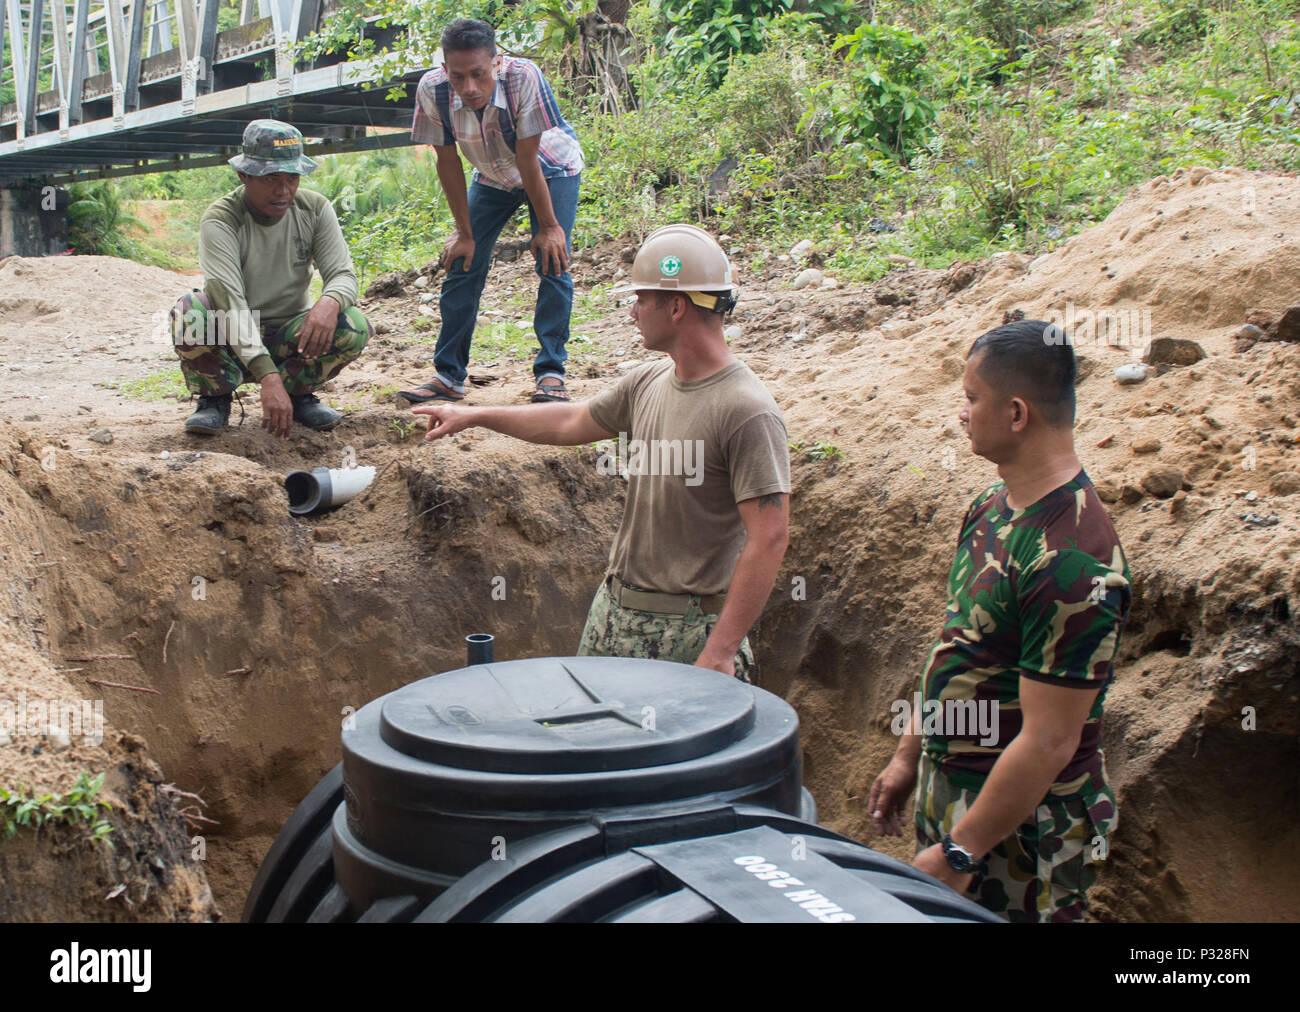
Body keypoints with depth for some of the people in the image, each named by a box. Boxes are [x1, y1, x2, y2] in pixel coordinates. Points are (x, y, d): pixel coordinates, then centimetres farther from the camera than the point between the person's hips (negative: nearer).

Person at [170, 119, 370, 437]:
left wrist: (329, 302, -39)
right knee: (188, 312, -34)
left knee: (355, 327, -26)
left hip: (290, 337, 2)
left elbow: (343, 274, -11)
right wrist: (268, 378, -43)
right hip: (233, 338, -2)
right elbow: (229, 303, -31)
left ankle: (298, 391, 0)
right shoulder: (220, 220, -20)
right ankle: (215, 398, -6)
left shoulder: (315, 209, -7)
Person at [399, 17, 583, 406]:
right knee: (463, 265, -2)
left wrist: (548, 227, -21)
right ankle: (449, 376, 7)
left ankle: (550, 373, -8)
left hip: (551, 170, -3)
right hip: (493, 177, 3)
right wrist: (464, 233, -10)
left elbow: (528, 159, -31)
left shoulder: (522, 78, -38)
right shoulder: (432, 90, -28)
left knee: (553, 262, -15)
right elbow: (448, 162, -16)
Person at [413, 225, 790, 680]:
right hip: (613, 612, 7)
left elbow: (770, 537, -21)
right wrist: (472, 416, 31)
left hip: (692, 631, -7)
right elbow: (571, 424, 24)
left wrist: (721, 649, -23)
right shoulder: (647, 382, 7)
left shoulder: (747, 412, -18)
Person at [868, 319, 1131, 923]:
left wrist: (958, 853, -19)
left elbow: (1049, 743, -25)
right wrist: (908, 757, 15)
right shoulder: (992, 507, 2)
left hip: (1021, 828, -8)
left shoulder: (1071, 561, -28)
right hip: (948, 791, 8)